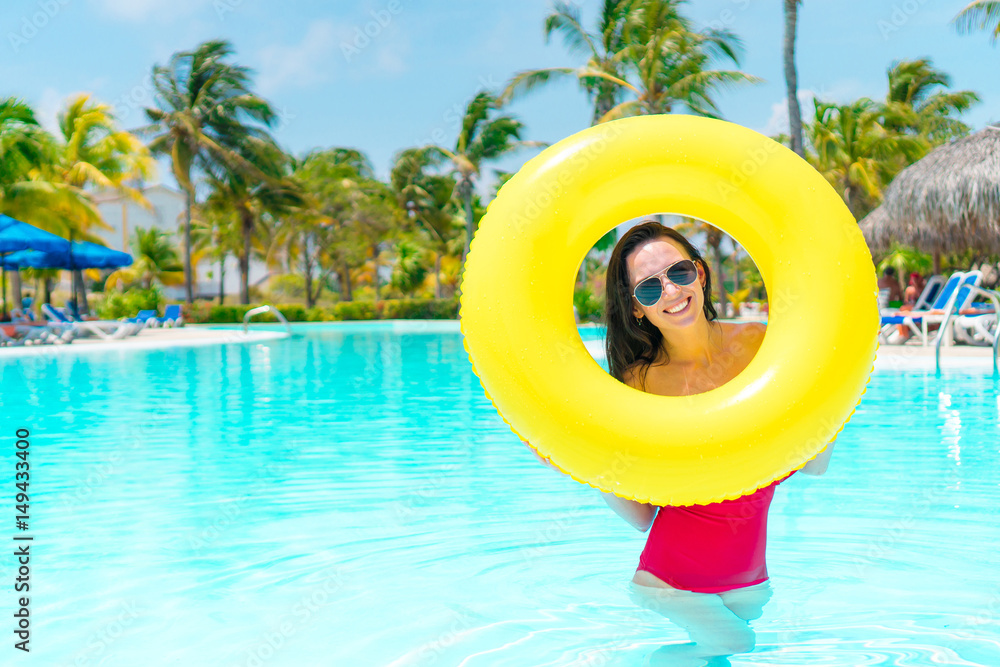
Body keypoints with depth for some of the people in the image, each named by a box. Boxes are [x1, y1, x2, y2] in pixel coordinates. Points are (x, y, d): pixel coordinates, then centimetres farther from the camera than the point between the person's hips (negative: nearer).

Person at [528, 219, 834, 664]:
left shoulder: (759, 344, -4)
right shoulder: (638, 382, -9)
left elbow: (815, 464, -3)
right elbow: (641, 515, -6)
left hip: (749, 581, 3)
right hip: (673, 585, -3)